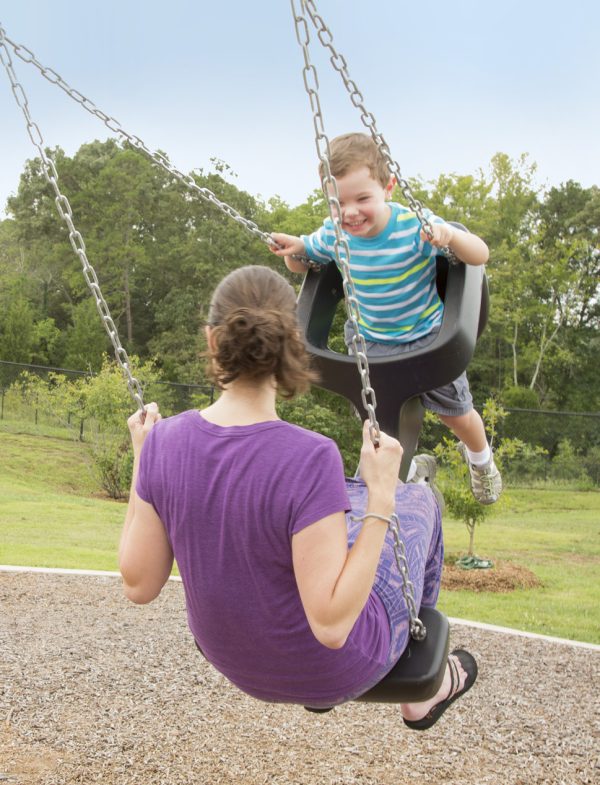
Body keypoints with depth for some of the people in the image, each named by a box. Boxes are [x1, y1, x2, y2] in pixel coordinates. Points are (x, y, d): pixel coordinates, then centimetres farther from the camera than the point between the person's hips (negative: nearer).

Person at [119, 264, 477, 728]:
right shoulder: (309, 459, -36)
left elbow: (139, 584, -11)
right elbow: (332, 625, -32)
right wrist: (380, 498, -29)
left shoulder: (165, 443, -21)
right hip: (332, 662, -4)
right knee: (416, 500, 22)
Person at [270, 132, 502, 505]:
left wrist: (449, 235, -48)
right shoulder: (334, 235, -19)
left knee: (457, 415, 11)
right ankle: (410, 472, 46)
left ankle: (481, 460, 48)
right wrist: (294, 250, -22)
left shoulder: (416, 226, -29)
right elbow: (302, 264, 2)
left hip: (427, 336, -3)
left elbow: (481, 255, -27)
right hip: (371, 341, 3)